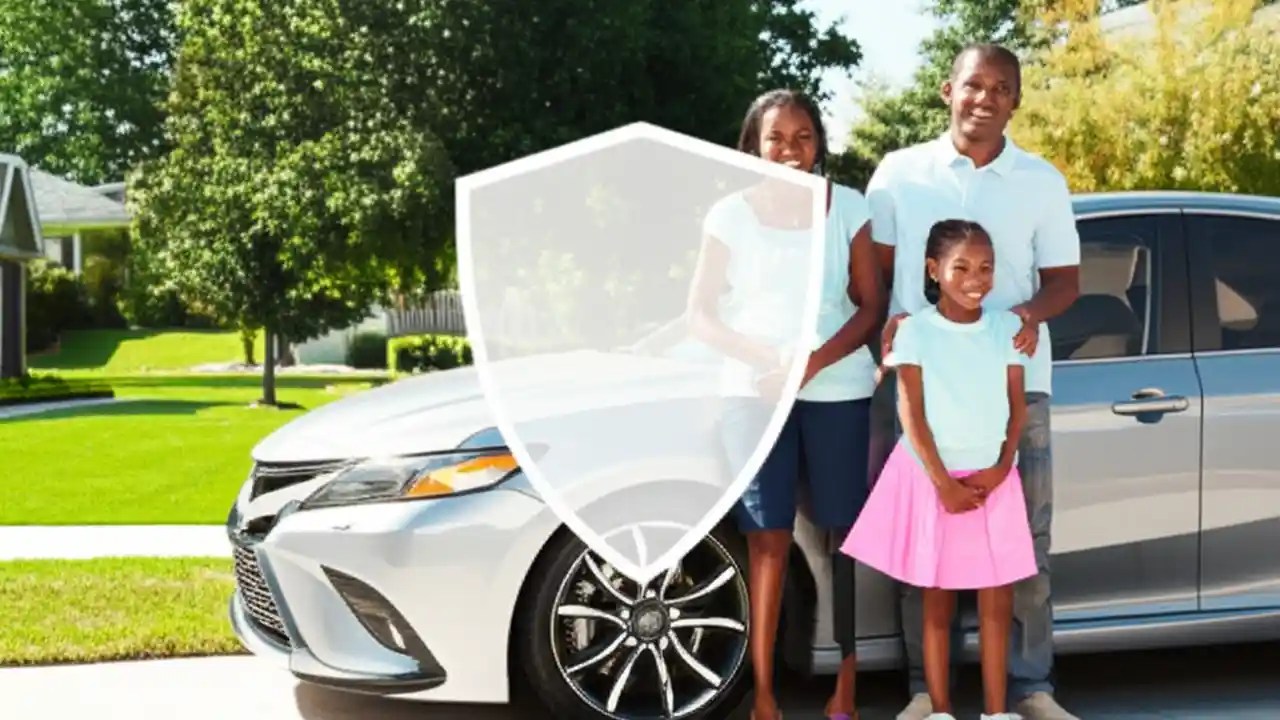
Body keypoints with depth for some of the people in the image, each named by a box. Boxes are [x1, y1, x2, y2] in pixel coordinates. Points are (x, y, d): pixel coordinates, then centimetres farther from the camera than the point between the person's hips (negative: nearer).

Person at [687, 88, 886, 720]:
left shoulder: (849, 208, 2)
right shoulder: (731, 214, 0)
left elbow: (872, 306, 2)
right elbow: (701, 314, 0)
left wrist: (818, 359, -15)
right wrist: (767, 358, -15)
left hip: (837, 391, 1)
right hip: (756, 393, -1)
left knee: (847, 531, 2)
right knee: (768, 538, 0)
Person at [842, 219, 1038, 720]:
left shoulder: (1005, 327, 1)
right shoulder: (915, 331, -7)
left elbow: (1017, 406, 4)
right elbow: (912, 415, -9)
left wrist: (1001, 468, -9)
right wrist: (944, 484, -13)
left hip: (992, 479, 2)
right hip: (932, 477, -2)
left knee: (997, 602, 3)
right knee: (938, 602, 6)